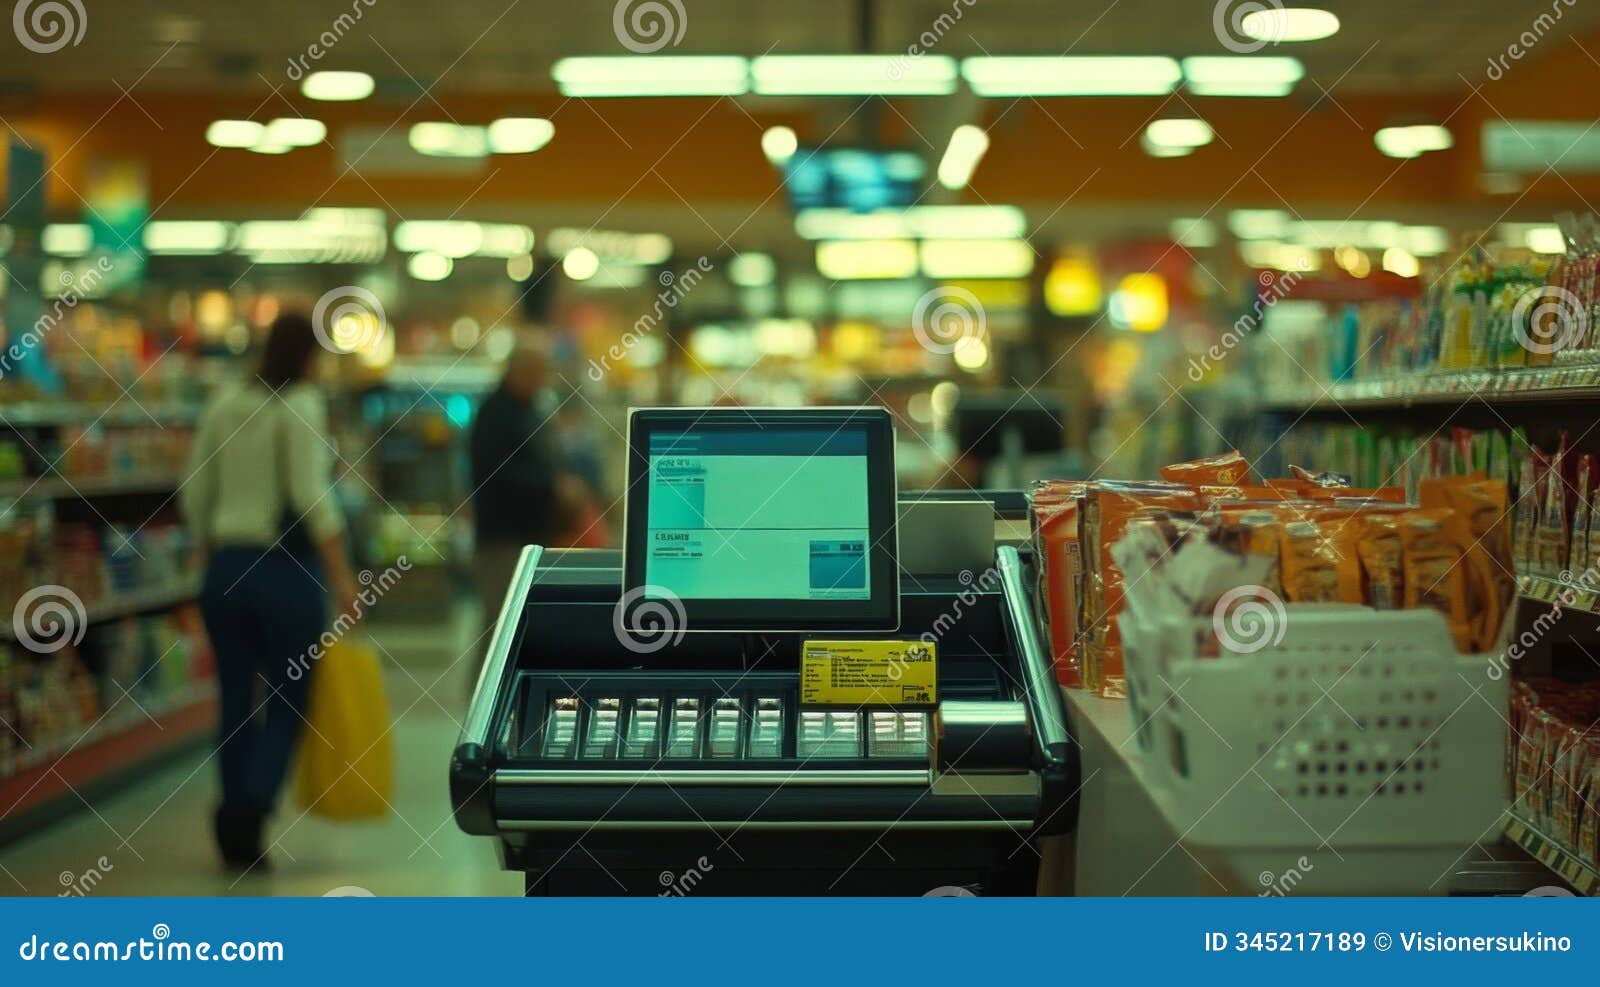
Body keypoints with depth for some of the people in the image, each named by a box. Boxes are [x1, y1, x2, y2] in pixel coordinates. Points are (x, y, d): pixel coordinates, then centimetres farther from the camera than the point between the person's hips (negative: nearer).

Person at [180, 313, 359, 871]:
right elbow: (311, 495, -16)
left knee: (238, 704, 11)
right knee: (288, 704, 6)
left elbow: (194, 496, 11)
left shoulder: (224, 408, 9)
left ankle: (239, 841, 12)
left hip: (225, 568, 5)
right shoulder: (302, 406, -7)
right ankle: (249, 807, -16)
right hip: (288, 569, -5)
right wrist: (342, 578, -16)